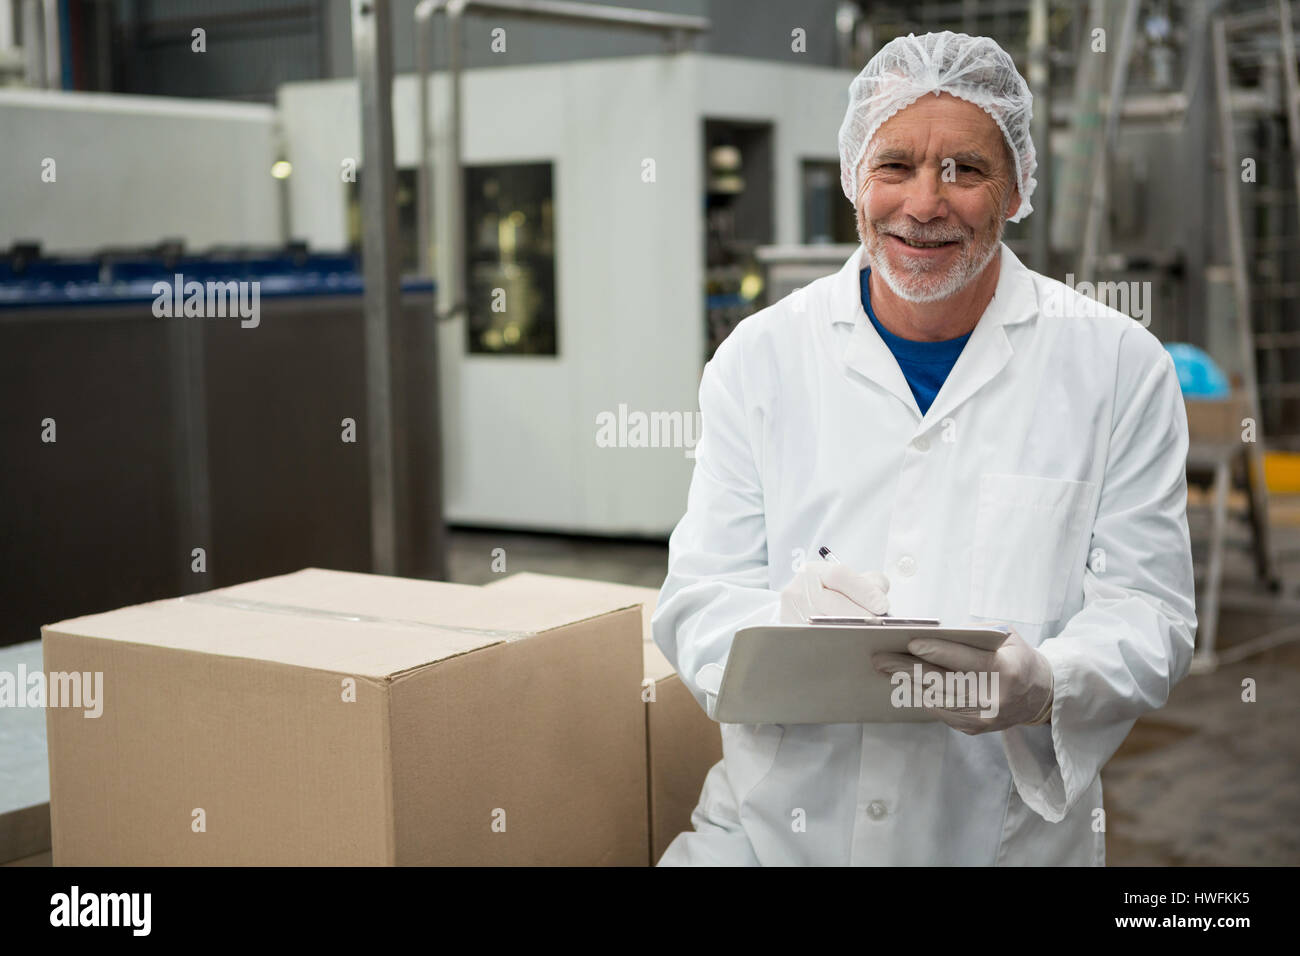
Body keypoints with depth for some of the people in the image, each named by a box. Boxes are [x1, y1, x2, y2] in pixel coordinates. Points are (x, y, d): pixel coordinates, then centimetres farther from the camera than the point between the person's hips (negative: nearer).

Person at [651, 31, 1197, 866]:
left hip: (1010, 834, 1)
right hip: (772, 822, 0)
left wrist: (1047, 685, -20)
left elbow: (1148, 609, 1)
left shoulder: (1119, 365, 4)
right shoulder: (761, 356, 6)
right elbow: (695, 598, 3)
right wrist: (785, 624, -20)